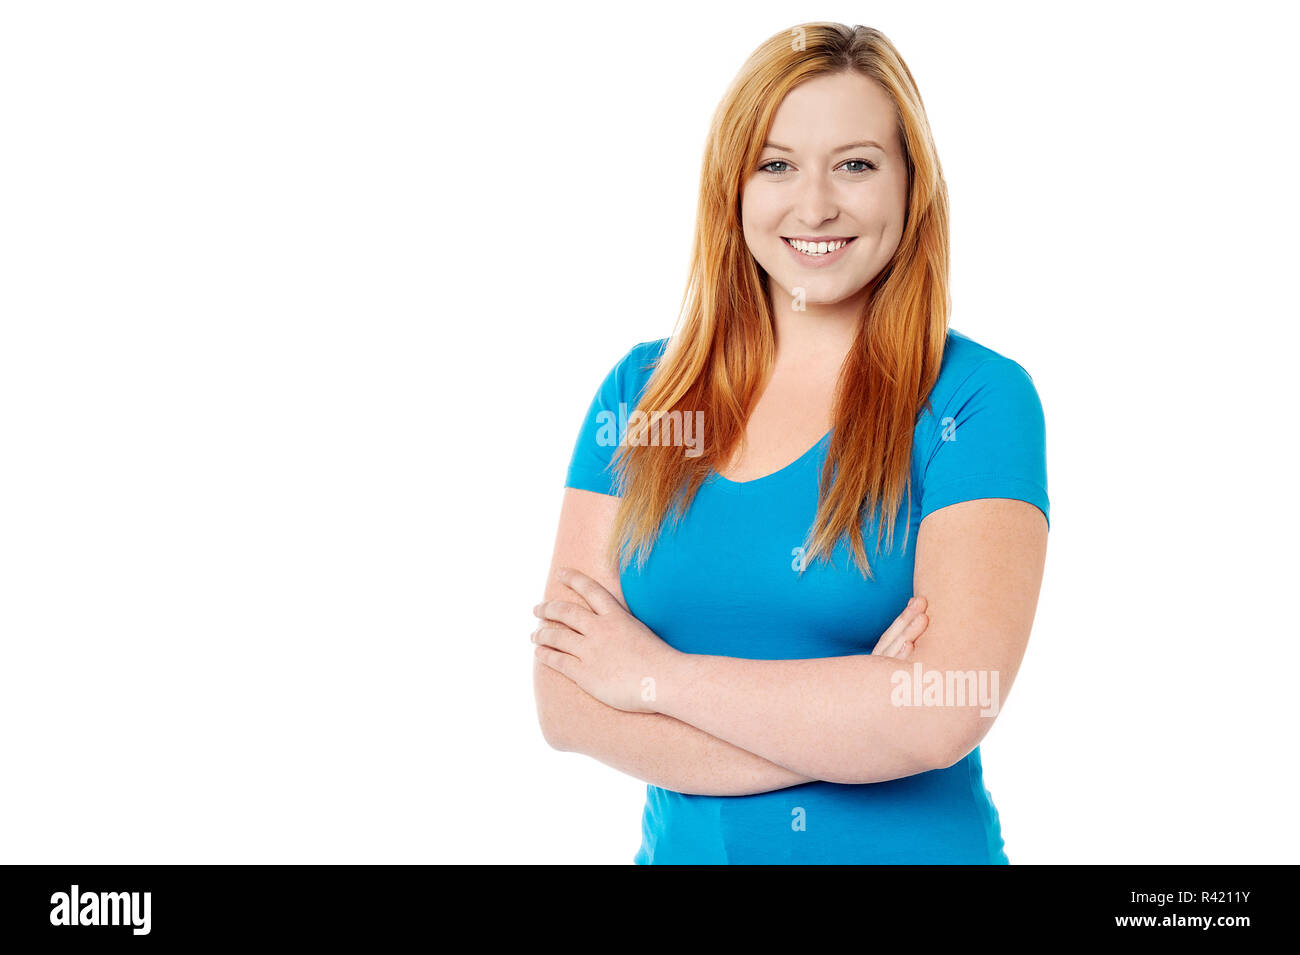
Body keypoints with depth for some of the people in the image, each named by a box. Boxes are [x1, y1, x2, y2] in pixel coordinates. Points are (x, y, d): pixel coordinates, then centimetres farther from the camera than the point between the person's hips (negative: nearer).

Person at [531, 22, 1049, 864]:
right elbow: (565, 701, -9)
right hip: (683, 847, 3)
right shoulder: (639, 392, -3)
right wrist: (846, 725, -19)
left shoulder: (980, 400, -12)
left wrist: (662, 673, -15)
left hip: (919, 845, -3)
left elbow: (945, 717, -23)